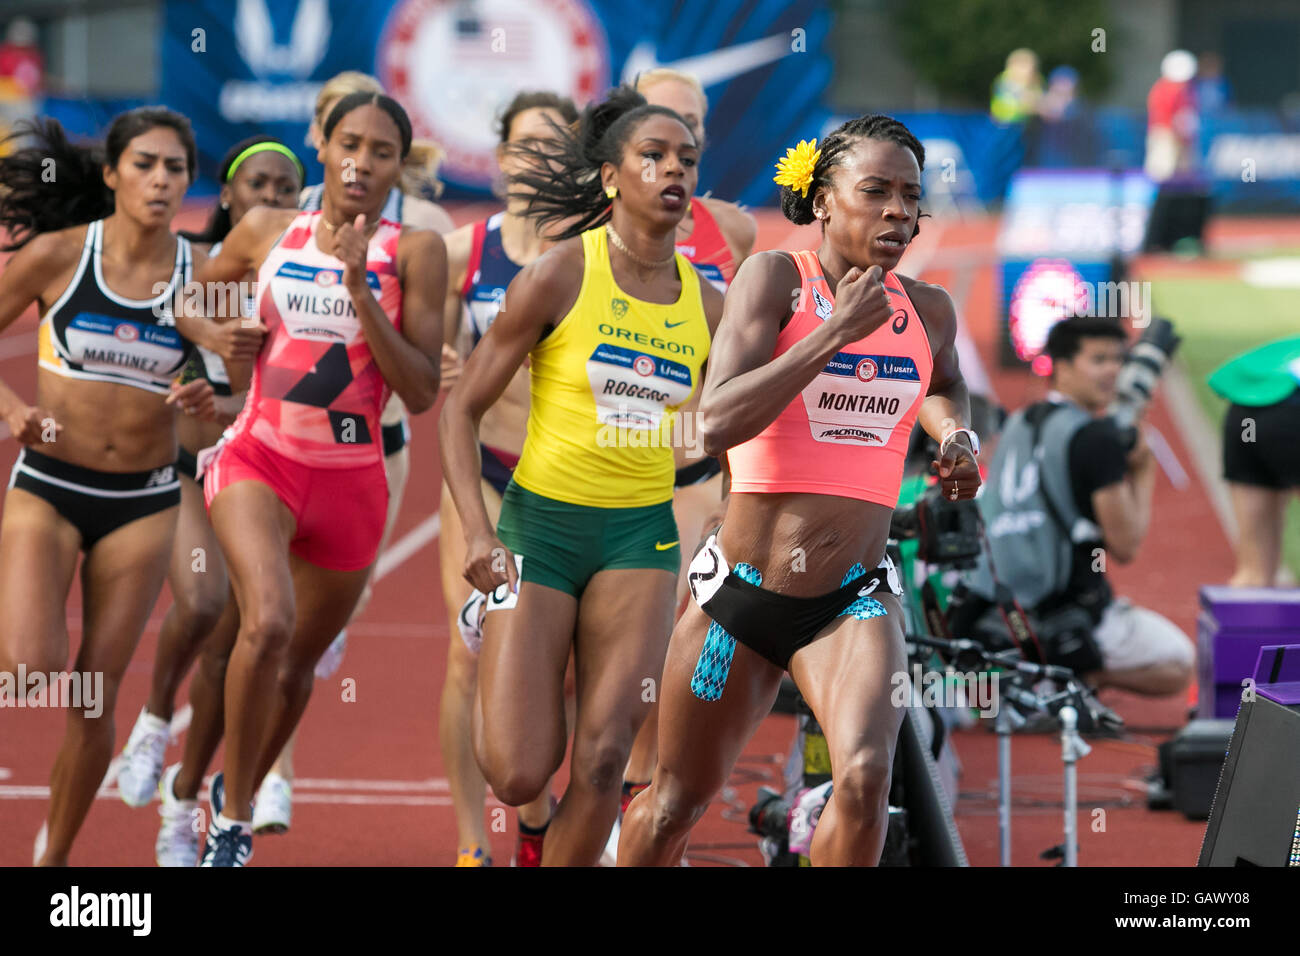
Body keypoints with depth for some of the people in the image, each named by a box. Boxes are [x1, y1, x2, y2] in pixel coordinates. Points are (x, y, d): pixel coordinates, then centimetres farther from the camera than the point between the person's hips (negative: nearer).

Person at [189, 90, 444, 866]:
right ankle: (231, 826, -15)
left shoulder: (414, 252, -4)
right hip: (259, 460, -1)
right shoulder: (266, 233, 2)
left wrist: (361, 288, -20)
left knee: (299, 662, 16)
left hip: (351, 478, 1)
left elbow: (422, 392, -13)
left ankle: (241, 793, 44)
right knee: (268, 622, -27)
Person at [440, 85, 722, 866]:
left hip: (642, 537, 3)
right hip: (541, 523, -3)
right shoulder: (559, 278, -9)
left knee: (604, 756, -9)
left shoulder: (709, 305, 4)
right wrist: (477, 531, -16)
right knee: (519, 777, -6)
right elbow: (463, 407, -5)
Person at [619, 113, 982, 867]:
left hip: (854, 600, 2)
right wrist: (834, 332, -24)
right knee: (677, 802, 14)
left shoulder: (928, 310, 5)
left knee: (865, 775, -26)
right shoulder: (777, 278, -8)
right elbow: (717, 422, -22)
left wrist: (956, 435, 9)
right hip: (742, 589, -2)